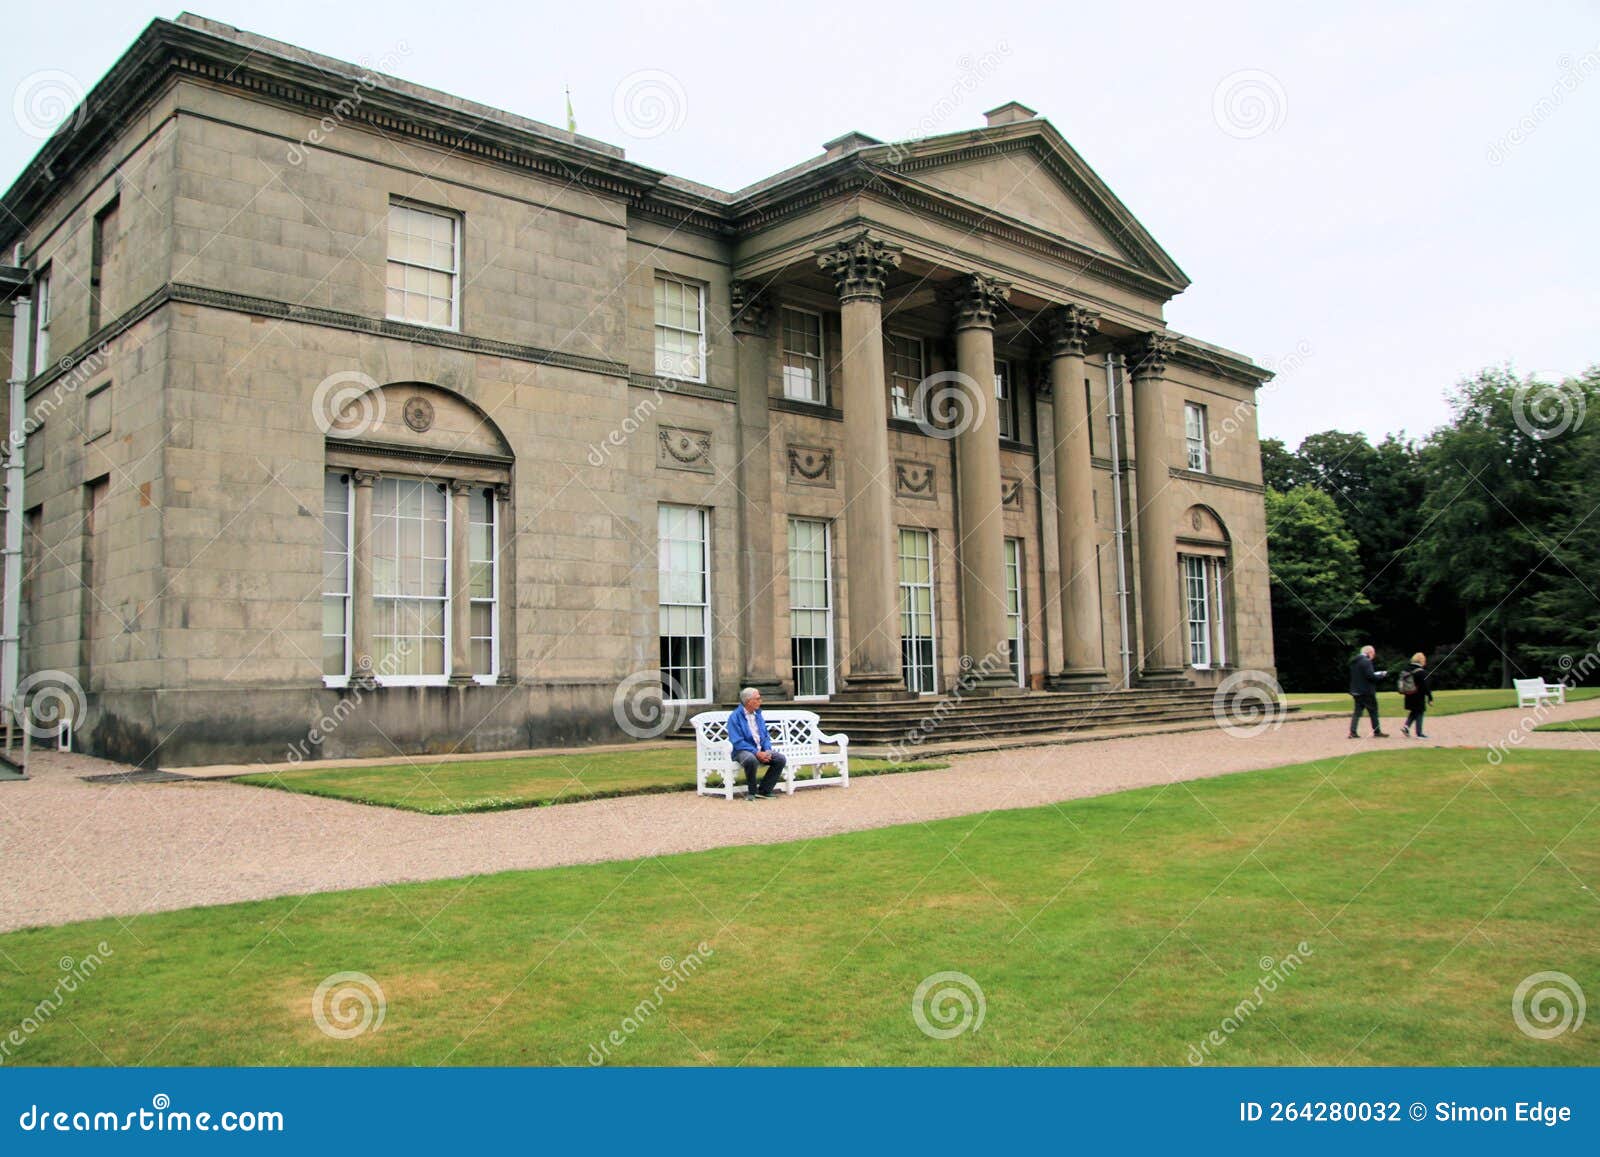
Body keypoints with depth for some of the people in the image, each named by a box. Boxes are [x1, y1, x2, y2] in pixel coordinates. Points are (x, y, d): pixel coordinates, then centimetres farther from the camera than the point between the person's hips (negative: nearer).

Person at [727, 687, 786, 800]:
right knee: (751, 759, -40)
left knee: (780, 759, -16)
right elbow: (737, 742, -17)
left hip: (761, 750, 7)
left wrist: (767, 750, -6)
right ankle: (751, 792, -16)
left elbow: (766, 736, 15)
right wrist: (756, 752, -25)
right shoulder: (735, 717, -10)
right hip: (743, 751, -7)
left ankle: (763, 790, -8)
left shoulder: (757, 714, 13)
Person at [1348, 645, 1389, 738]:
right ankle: (1377, 732, 12)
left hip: (1356, 691, 8)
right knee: (1373, 711, 5)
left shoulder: (1354, 661, 12)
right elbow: (1371, 676, -21)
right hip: (1366, 691, -8)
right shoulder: (1366, 661, -15)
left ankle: (1352, 732, 0)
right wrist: (1381, 675, -2)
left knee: (1357, 711, 8)